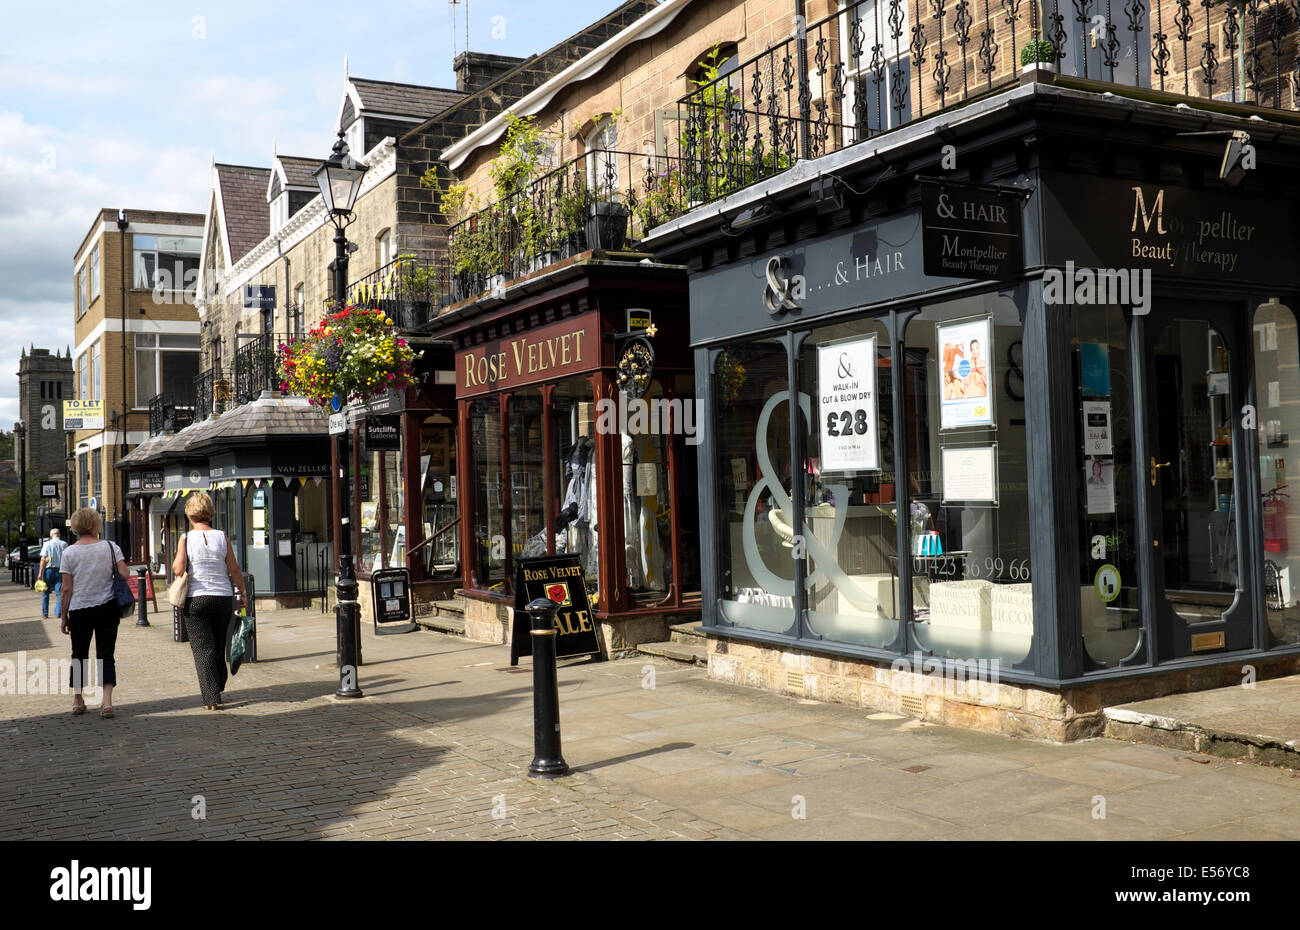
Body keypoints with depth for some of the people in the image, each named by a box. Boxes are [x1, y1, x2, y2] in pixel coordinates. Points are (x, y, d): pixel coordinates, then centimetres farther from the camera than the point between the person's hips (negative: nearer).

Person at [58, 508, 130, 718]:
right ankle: (107, 700, -10)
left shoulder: (69, 553, -4)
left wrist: (63, 617, 3)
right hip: (107, 608, 0)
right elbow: (125, 575, -9)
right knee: (105, 654, 2)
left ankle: (78, 701, 23)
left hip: (79, 610, 0)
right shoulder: (110, 547, -2)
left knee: (79, 654, 14)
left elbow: (66, 589, -4)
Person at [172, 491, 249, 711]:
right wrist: (243, 592, 13)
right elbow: (234, 570, 1)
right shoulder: (221, 537, 0)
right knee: (218, 647, 16)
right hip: (223, 597, 2)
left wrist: (174, 561, 10)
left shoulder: (186, 538, -5)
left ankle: (212, 698, -6)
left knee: (203, 649, 1)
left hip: (196, 600, -2)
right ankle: (217, 691, 27)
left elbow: (178, 569, -11)